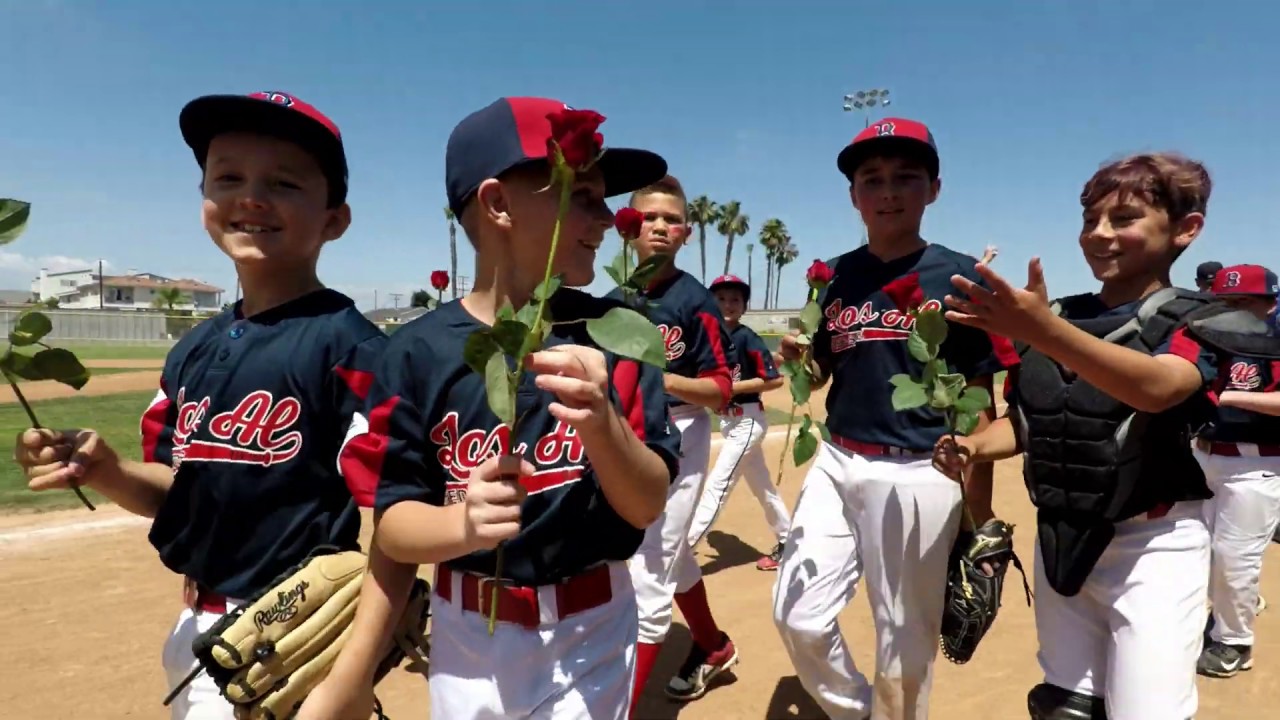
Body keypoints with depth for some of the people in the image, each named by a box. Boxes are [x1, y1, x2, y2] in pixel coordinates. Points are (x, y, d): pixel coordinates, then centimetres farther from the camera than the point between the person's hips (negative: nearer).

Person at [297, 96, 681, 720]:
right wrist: (463, 522, -30)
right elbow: (392, 524, -9)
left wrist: (602, 425, -31)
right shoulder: (418, 351, -11)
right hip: (466, 636, 1)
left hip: (590, 633, 0)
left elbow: (648, 505, -12)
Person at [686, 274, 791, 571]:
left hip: (747, 421, -8)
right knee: (762, 486, 18)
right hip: (727, 421, 9)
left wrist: (733, 387, -22)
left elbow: (774, 379, -19)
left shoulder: (747, 338, -15)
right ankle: (787, 543, 32)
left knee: (716, 486, -8)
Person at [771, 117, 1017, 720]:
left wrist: (980, 512, -4)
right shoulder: (836, 277, 7)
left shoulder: (961, 278, -5)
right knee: (798, 618, 7)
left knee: (904, 642, 8)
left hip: (918, 476, -4)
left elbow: (980, 401, -3)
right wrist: (797, 357, -7)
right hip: (836, 463, 5)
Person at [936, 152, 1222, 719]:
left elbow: (1156, 388, -32)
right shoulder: (1057, 317, 6)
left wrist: (1043, 332, -48)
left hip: (1152, 543, -5)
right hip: (1059, 537, 5)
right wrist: (974, 446, -12)